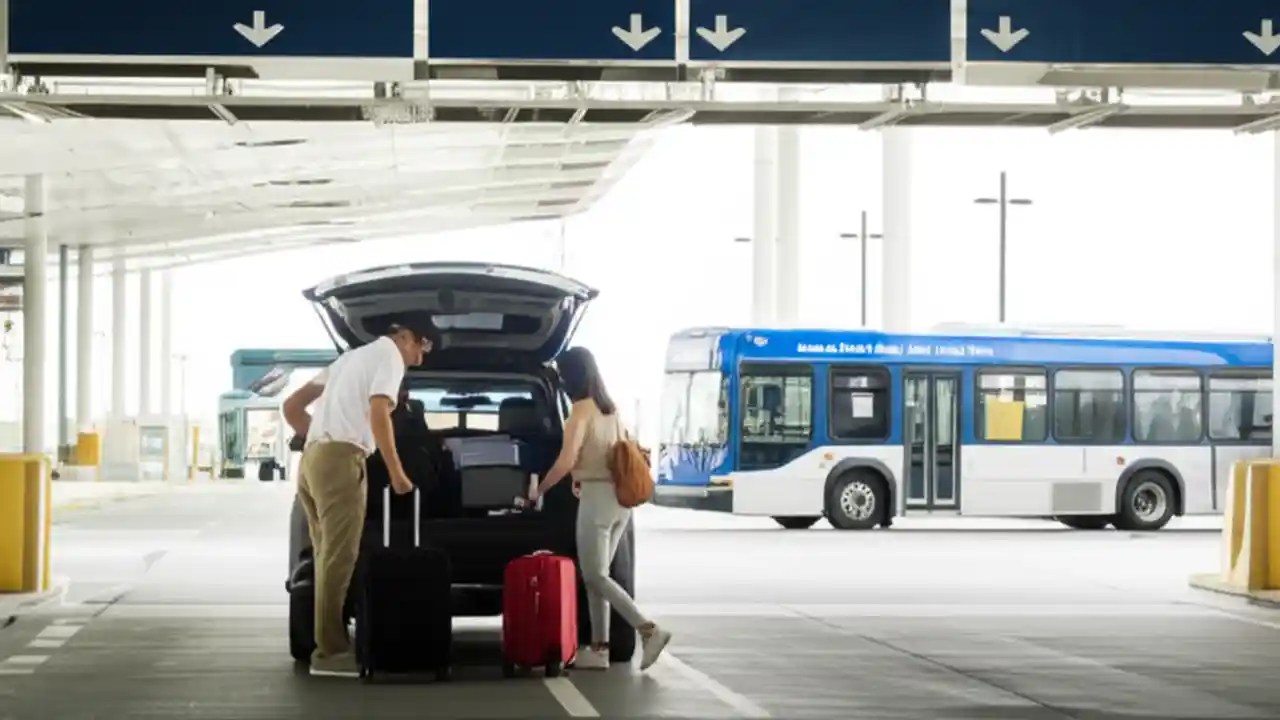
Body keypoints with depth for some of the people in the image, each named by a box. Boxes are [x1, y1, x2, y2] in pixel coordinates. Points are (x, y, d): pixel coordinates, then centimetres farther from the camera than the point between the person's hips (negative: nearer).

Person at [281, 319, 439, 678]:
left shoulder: (353, 356, 27)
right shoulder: (389, 356, 0)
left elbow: (292, 406, 26)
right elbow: (378, 415, -15)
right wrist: (396, 472, -11)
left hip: (314, 459, 9)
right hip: (341, 460, -9)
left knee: (329, 557, 11)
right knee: (339, 558, -10)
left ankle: (330, 644, 12)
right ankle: (330, 651, -11)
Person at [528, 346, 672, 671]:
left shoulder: (582, 409, -12)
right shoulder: (611, 408, 14)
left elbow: (565, 462, -17)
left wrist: (539, 490, -5)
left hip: (597, 496, -8)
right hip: (620, 496, 8)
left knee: (593, 576, -6)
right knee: (597, 574, 10)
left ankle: (649, 630, -17)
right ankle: (599, 648, 6)